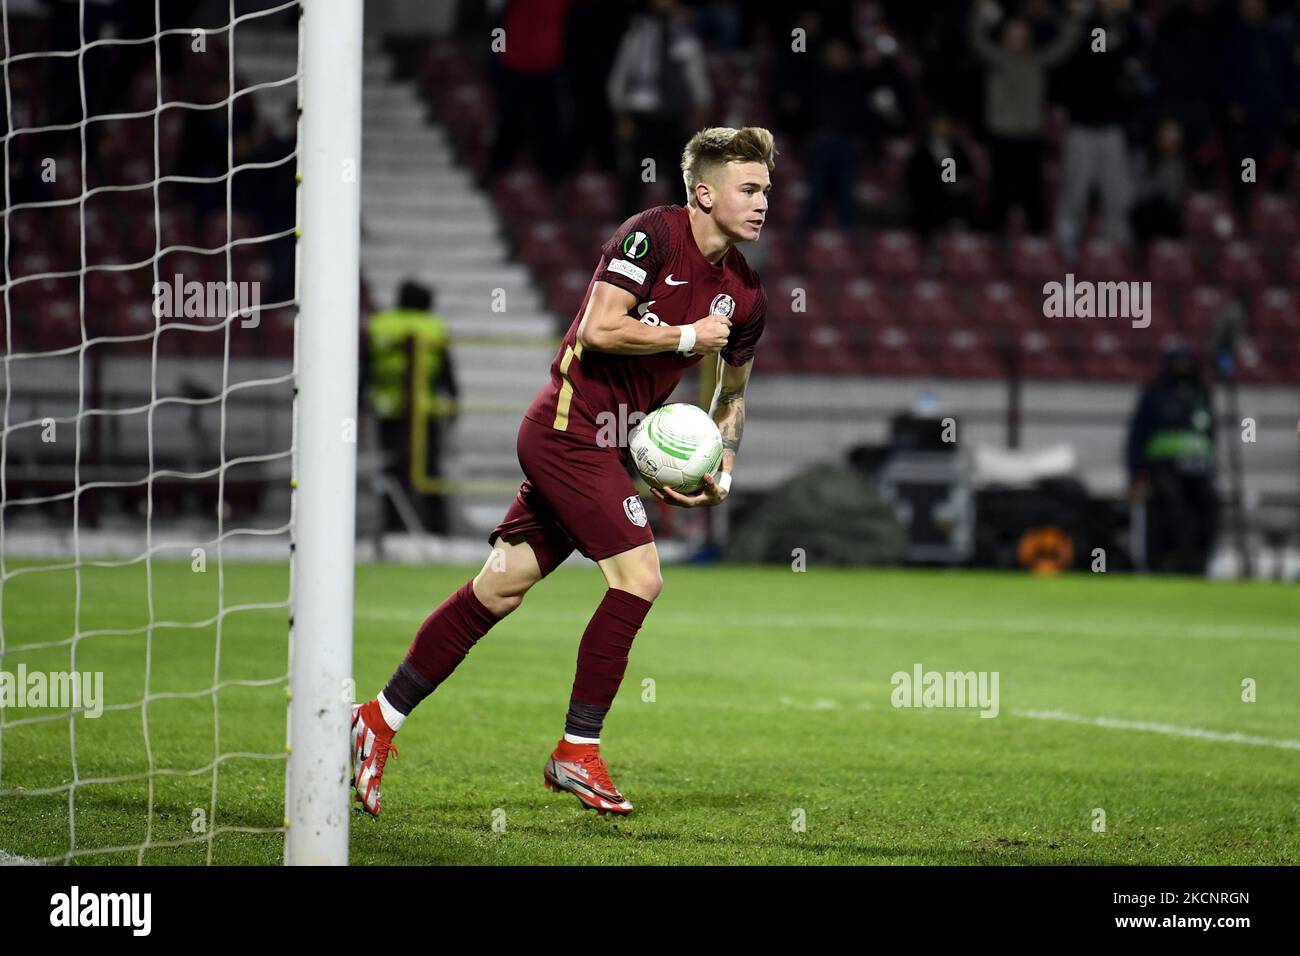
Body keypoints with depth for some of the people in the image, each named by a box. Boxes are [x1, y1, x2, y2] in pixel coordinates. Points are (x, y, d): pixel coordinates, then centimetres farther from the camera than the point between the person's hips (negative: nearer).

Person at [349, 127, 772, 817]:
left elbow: (731, 396, 23)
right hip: (570, 427, -8)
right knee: (638, 576, -14)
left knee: (500, 587, 9)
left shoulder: (744, 294, 10)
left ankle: (379, 721, 15)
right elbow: (598, 328, -21)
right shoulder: (652, 235, -13)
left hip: (604, 444, 8)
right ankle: (577, 752, -5)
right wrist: (686, 337, -13)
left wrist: (719, 475, 8)